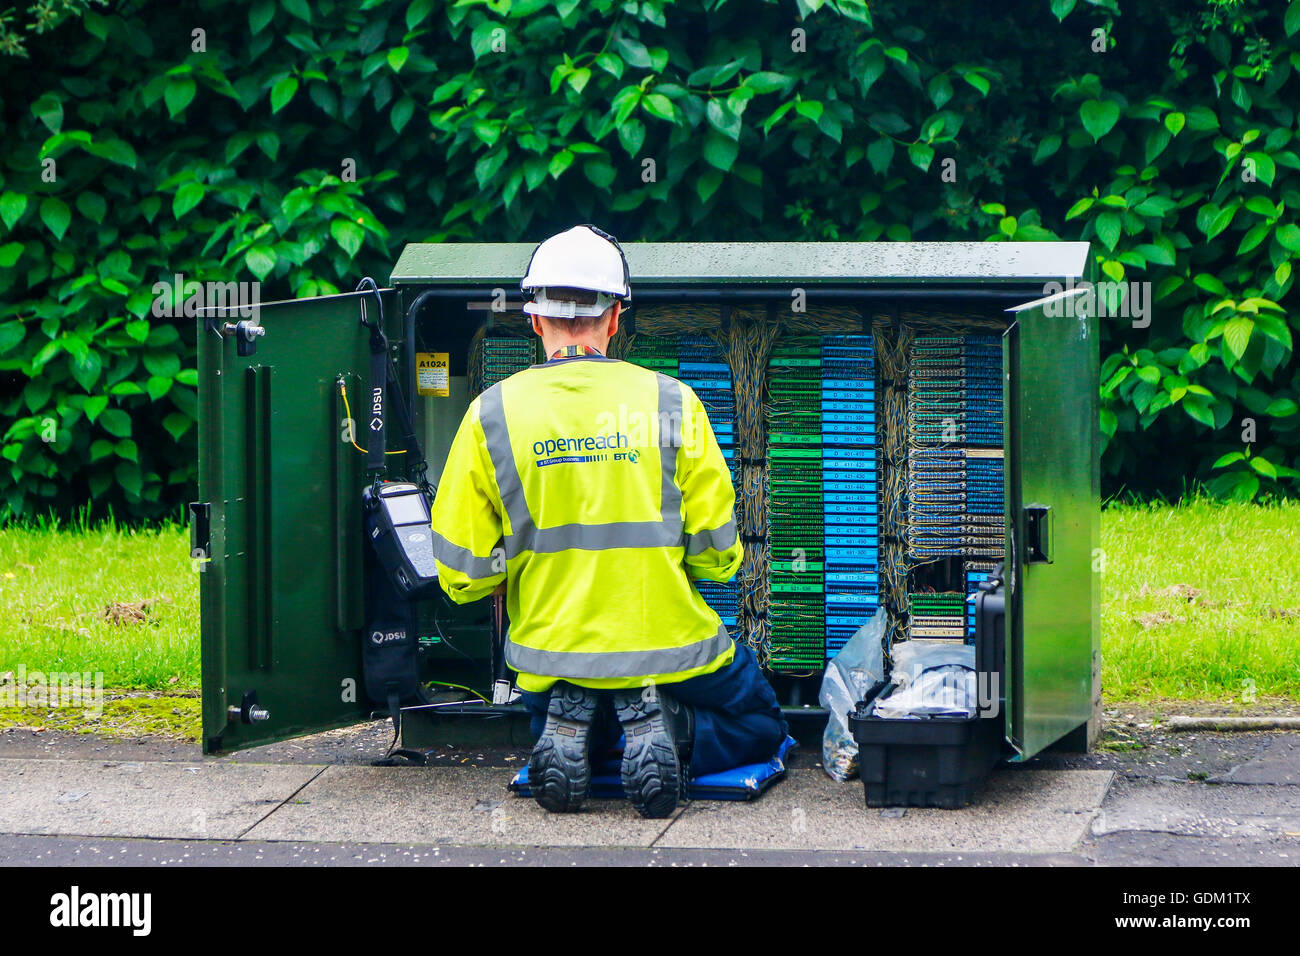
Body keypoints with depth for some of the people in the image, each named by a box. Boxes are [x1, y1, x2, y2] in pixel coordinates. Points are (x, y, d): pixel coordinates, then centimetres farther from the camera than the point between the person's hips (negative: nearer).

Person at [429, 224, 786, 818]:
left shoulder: (491, 415, -5)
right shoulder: (671, 403, -7)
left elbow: (461, 576, -4)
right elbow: (717, 555, -5)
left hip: (550, 652, 2)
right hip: (670, 647, -2)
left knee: (560, 726, 35)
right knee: (758, 727, 25)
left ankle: (570, 732, -2)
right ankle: (665, 732, -8)